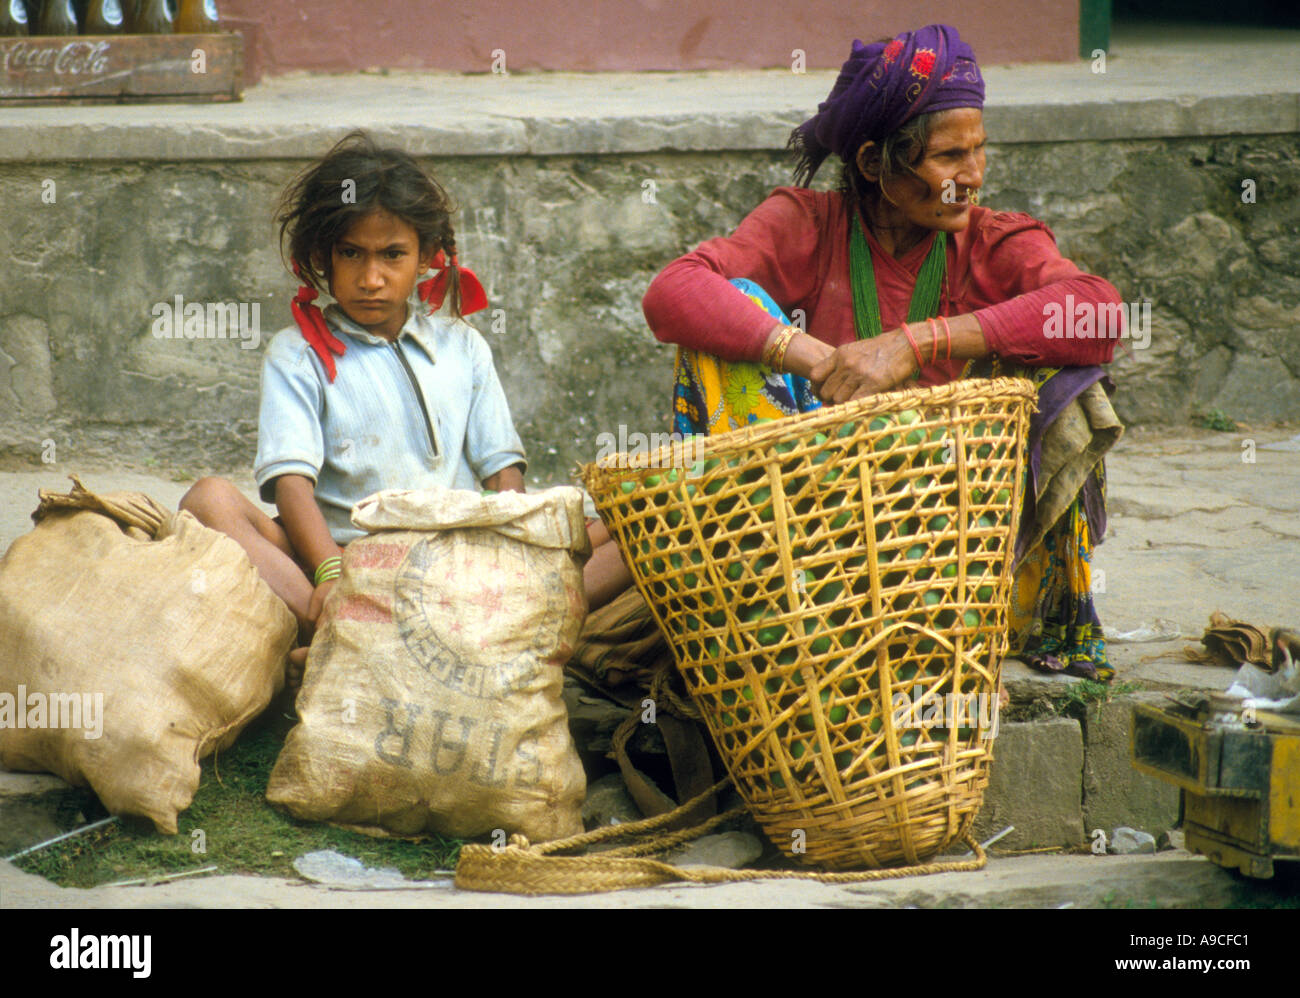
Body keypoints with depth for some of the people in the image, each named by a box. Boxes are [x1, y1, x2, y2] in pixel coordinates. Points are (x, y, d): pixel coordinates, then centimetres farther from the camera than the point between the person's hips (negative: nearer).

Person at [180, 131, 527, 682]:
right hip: (344, 551, -2)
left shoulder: (461, 347, 20)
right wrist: (331, 574, -26)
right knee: (210, 499, -26)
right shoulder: (297, 354, 10)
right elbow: (291, 477, -6)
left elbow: (503, 471, 13)